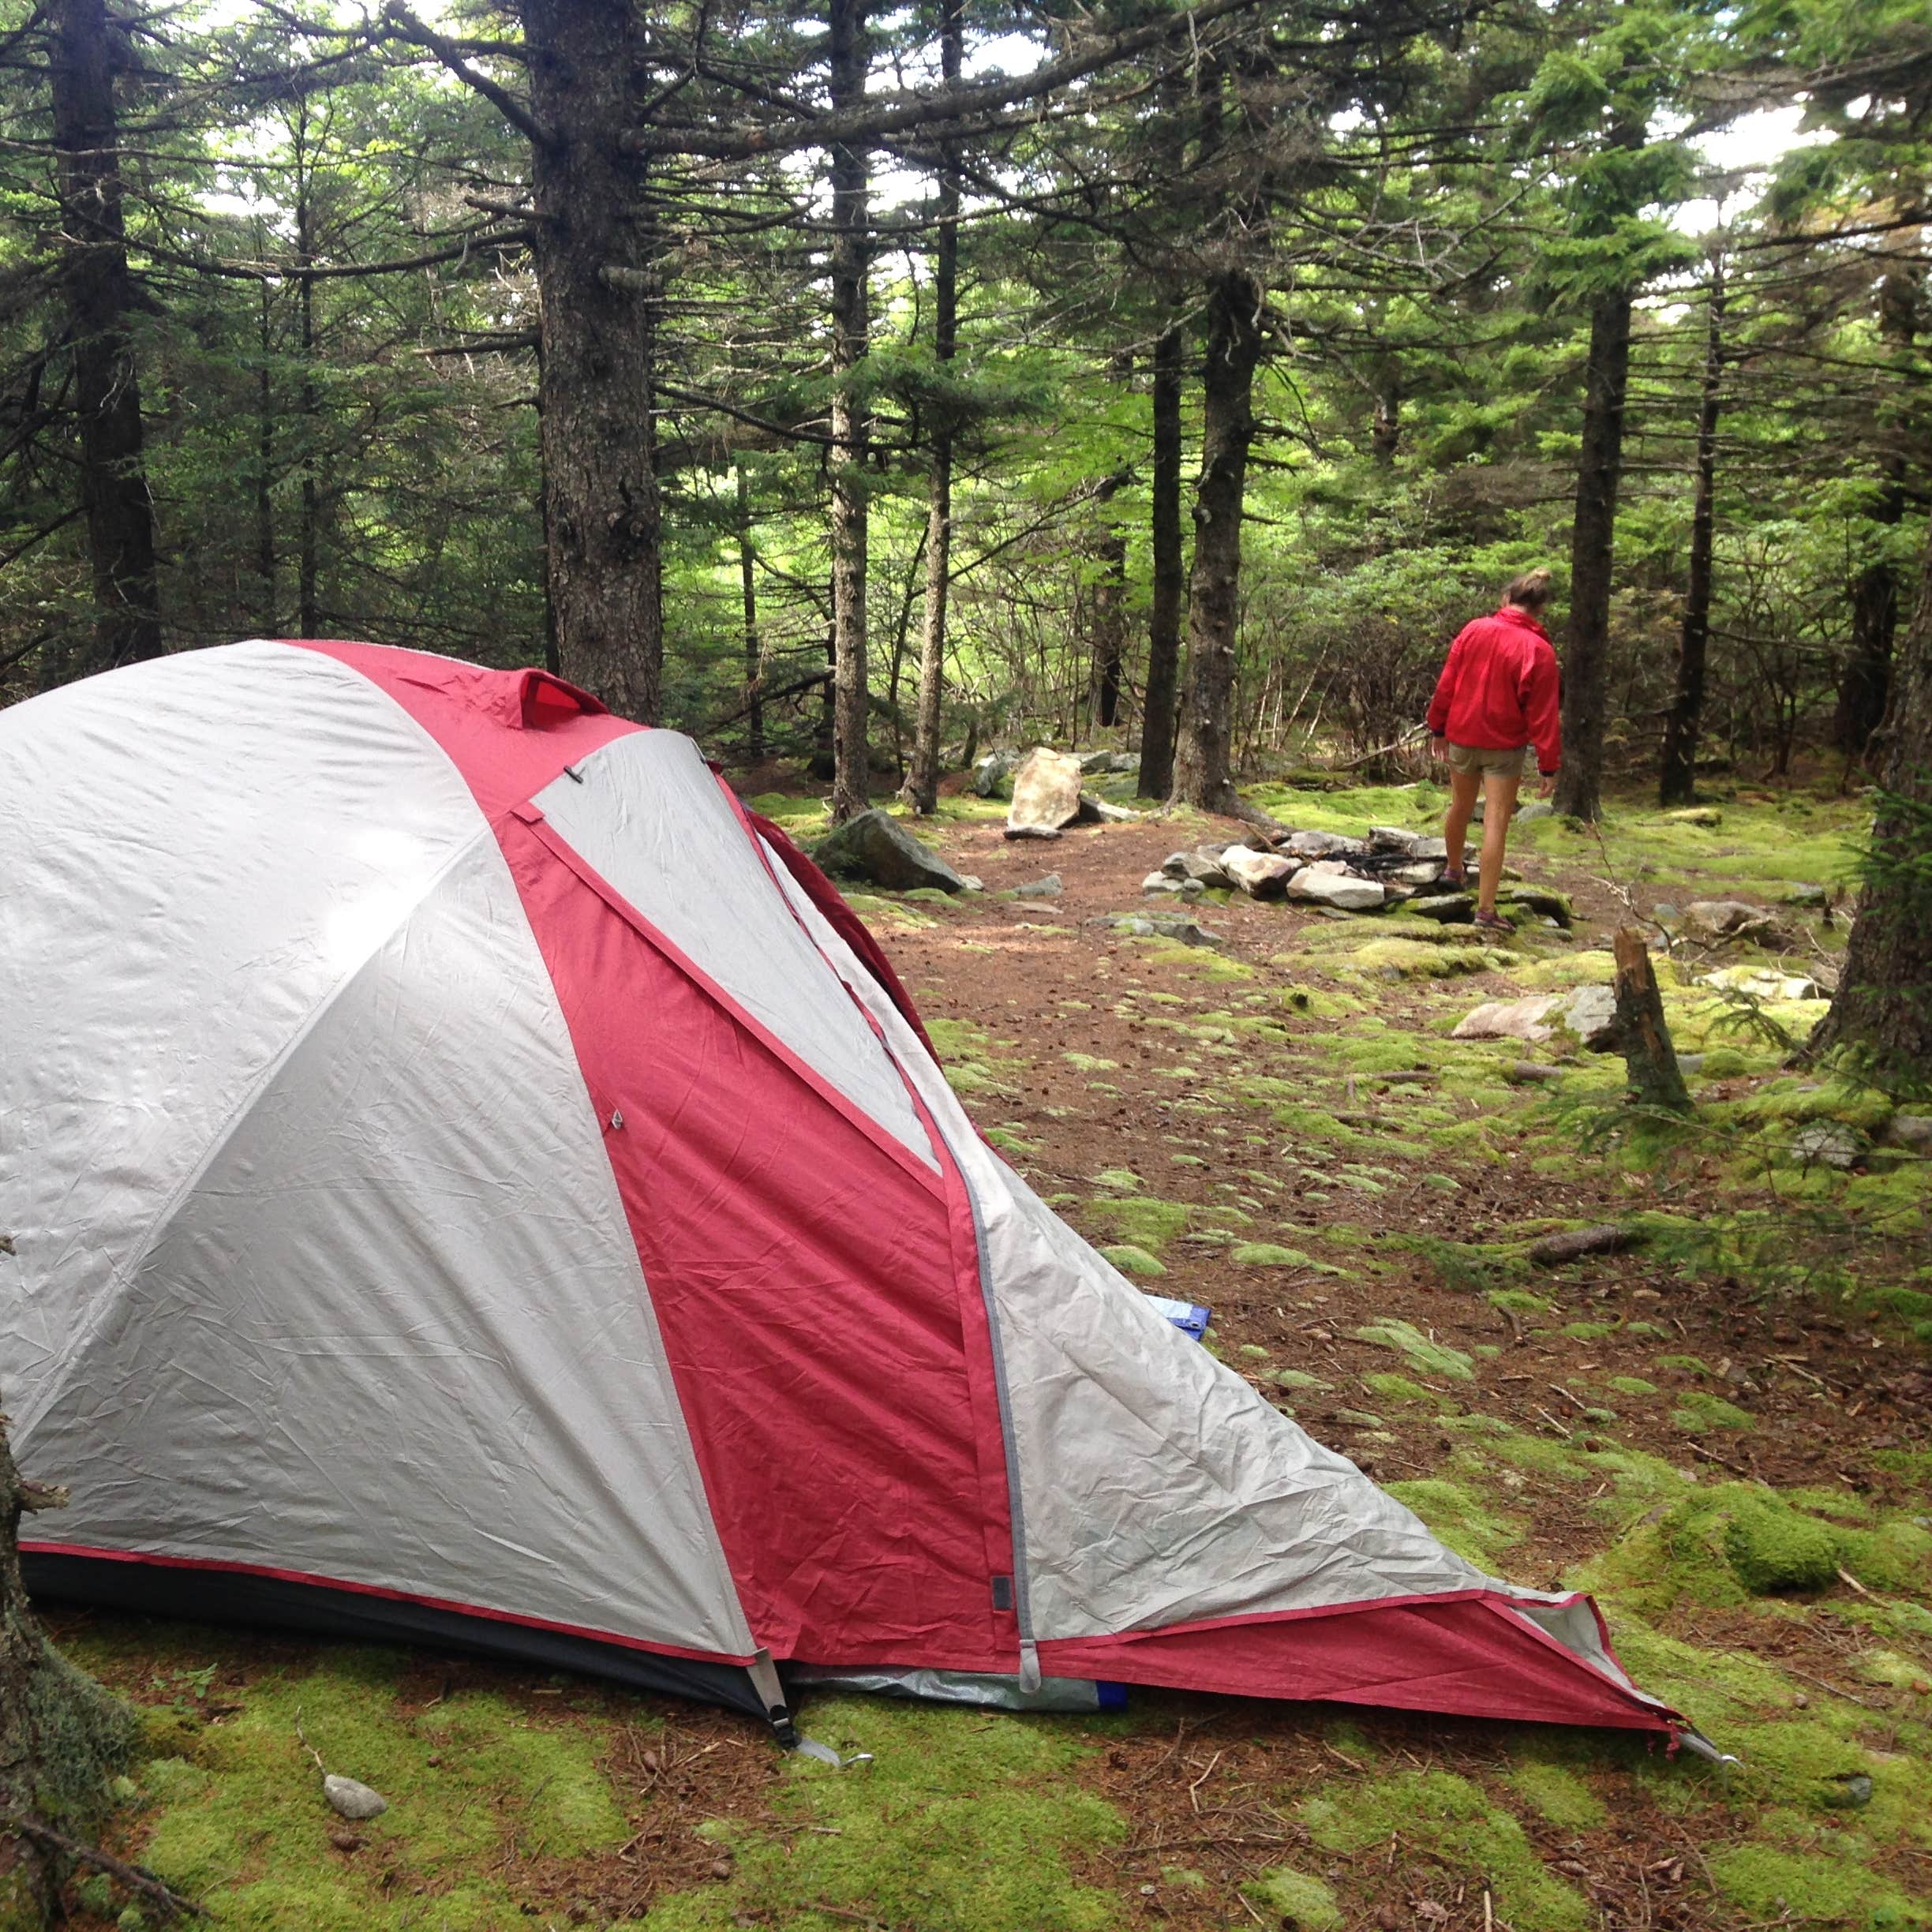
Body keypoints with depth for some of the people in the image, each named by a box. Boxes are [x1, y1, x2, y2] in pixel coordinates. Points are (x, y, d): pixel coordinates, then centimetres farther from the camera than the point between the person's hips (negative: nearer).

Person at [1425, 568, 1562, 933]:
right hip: (1504, 746, -4)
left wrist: (1438, 727, 12)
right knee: (1496, 824, -2)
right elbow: (1544, 712, -12)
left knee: (1460, 807, 24)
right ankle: (1486, 909, -4)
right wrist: (1549, 764, -8)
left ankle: (1454, 869, 48)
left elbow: (1446, 683, 1)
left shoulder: (1474, 630, -4)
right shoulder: (1539, 650, -13)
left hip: (1461, 737, 4)